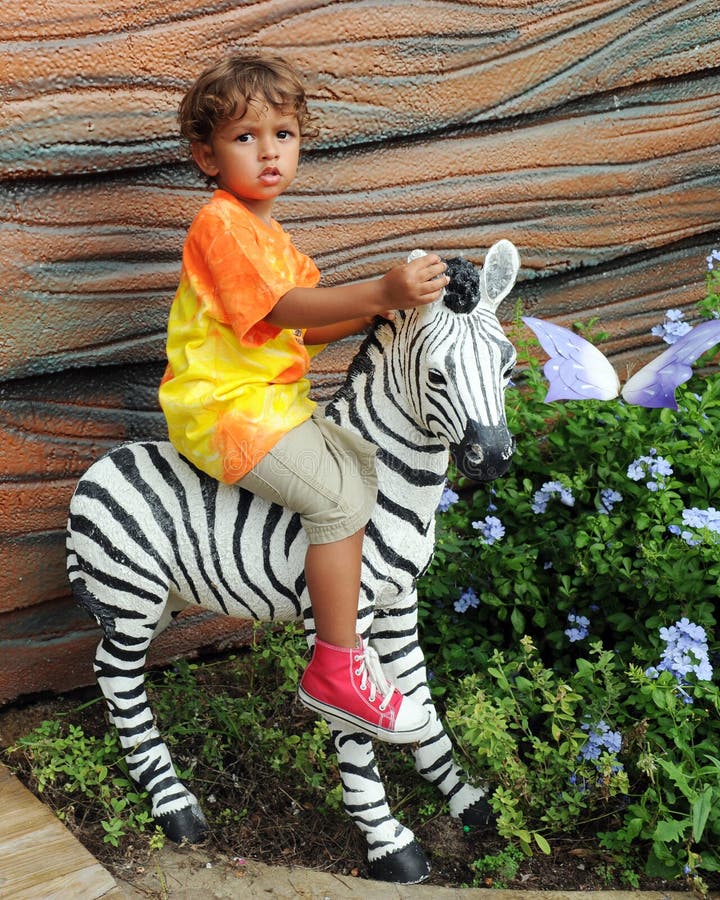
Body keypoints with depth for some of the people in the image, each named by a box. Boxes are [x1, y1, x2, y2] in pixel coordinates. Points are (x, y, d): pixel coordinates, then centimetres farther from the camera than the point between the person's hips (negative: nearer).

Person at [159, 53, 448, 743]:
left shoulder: (270, 234, 19)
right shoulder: (222, 224, -13)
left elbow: (306, 330, 15)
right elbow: (282, 309, -25)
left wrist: (374, 308, 0)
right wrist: (377, 291, -33)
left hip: (273, 400, 10)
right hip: (224, 406, -10)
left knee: (367, 463, 14)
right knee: (338, 494, -21)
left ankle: (341, 620, 22)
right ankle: (335, 671, -11)